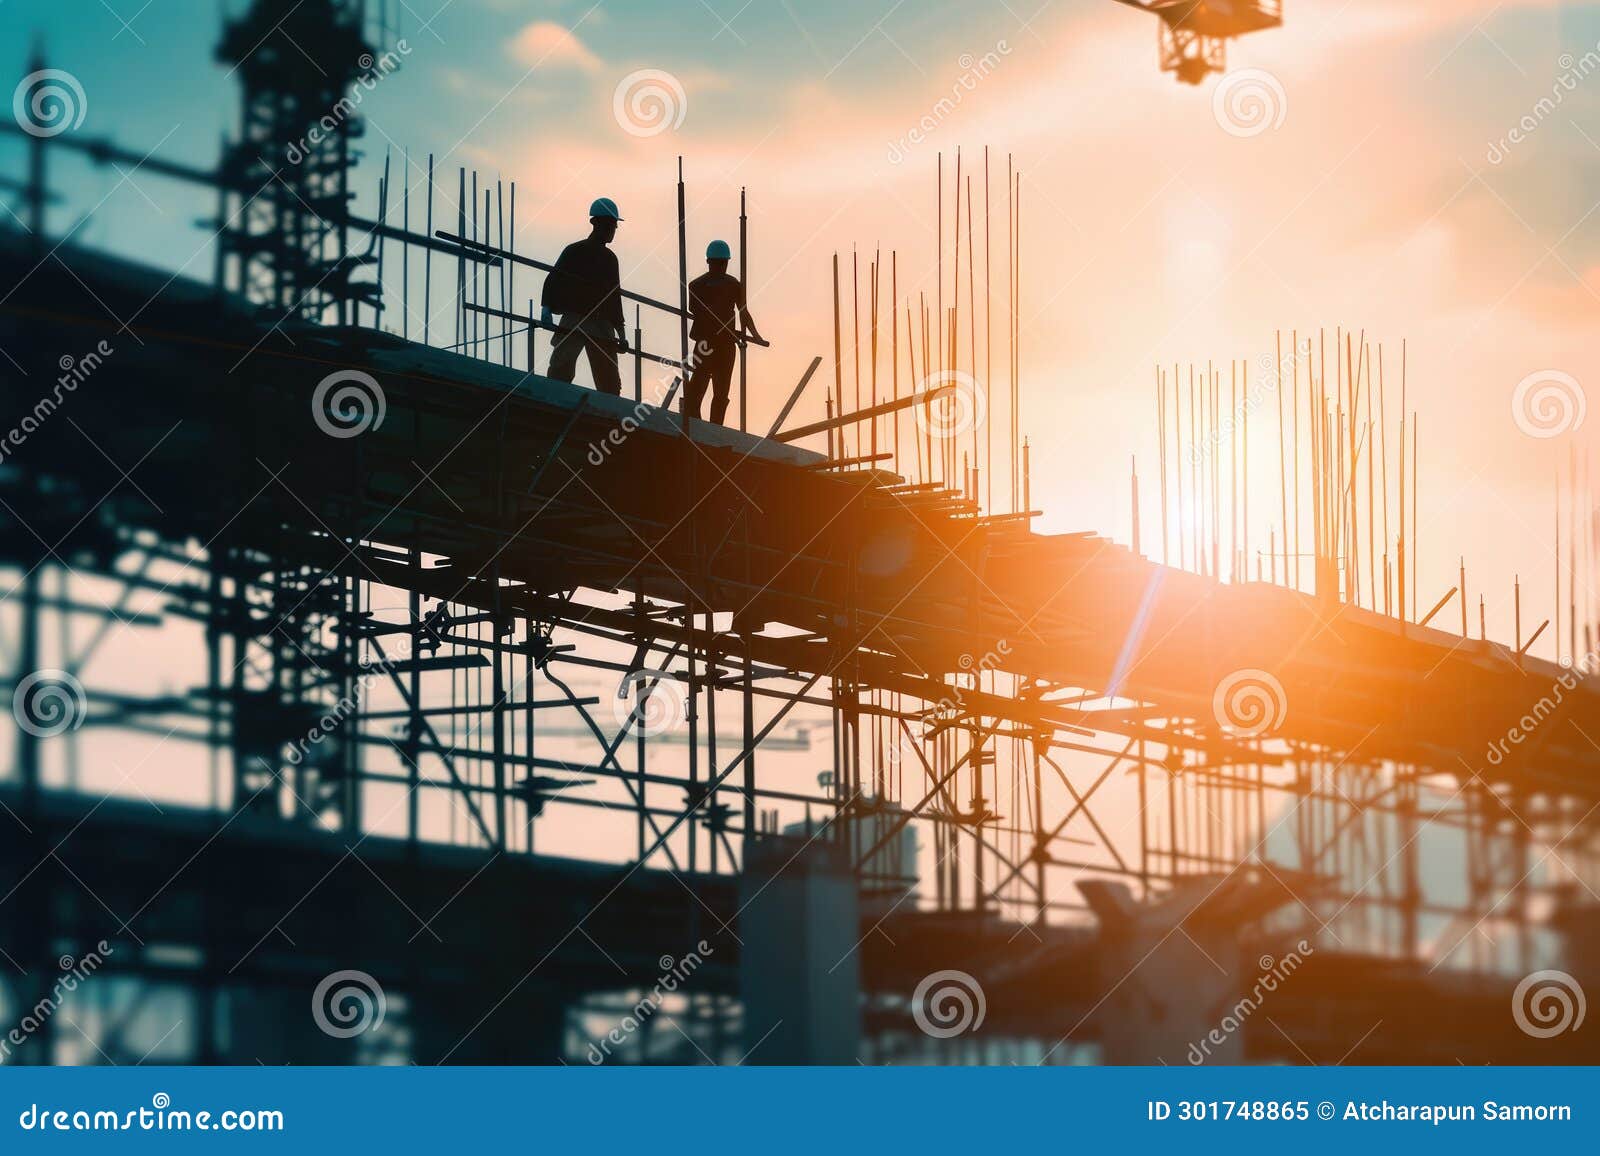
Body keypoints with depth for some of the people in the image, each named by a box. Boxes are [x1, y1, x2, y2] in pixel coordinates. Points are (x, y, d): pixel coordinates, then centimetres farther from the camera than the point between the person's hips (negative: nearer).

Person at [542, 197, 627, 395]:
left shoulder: (609, 258, 21)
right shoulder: (574, 251, 7)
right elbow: (554, 280, -2)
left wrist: (620, 330, 20)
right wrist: (547, 306, -19)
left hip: (602, 327, 5)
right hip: (573, 320, -5)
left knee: (610, 383, -2)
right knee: (560, 371, -21)